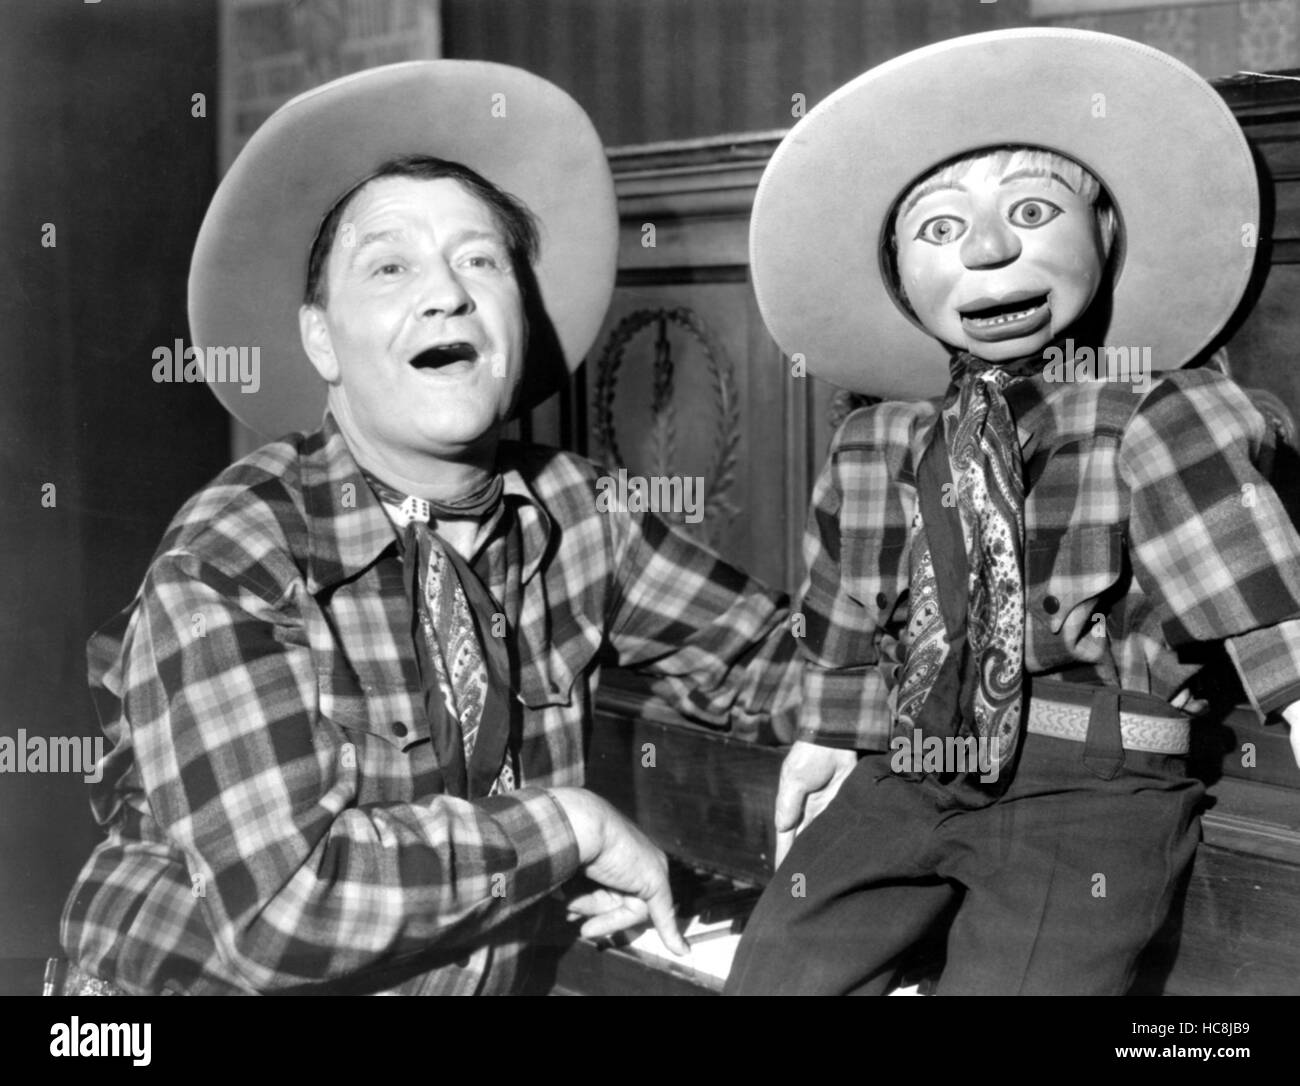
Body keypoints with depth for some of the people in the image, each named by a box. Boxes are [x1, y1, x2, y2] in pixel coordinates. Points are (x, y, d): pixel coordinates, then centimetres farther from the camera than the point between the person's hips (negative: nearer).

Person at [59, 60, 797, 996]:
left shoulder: (565, 510, -3)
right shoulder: (226, 567, -18)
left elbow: (767, 656, 6)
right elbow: (281, 903, -25)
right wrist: (571, 821, -19)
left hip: (505, 970, 5)